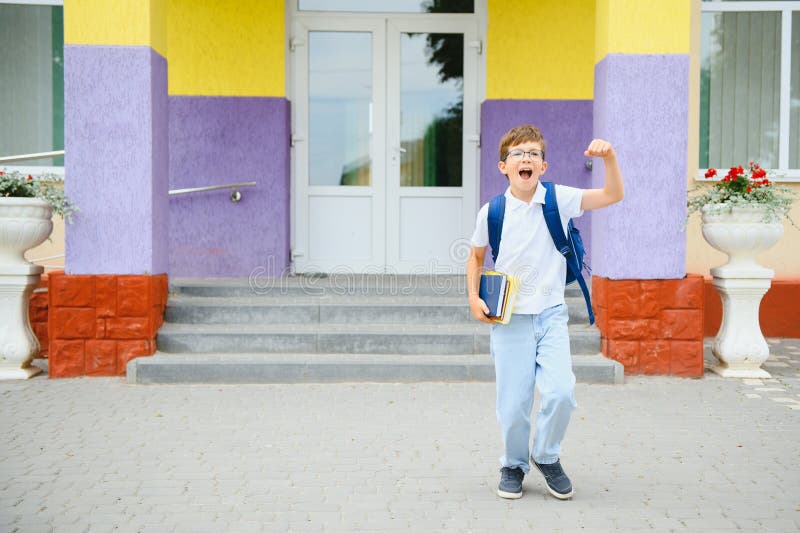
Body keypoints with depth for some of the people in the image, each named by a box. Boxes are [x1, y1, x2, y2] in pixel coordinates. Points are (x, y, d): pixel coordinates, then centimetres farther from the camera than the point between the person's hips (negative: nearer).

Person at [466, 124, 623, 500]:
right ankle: (514, 465, 30)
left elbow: (613, 196, -8)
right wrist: (474, 298, -1)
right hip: (508, 318, 0)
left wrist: (609, 158, -23)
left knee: (560, 392, -14)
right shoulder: (492, 212, -4)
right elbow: (476, 258, 11)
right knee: (513, 404, 2)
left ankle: (547, 456, 15)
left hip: (551, 314, 1)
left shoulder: (558, 199, -3)